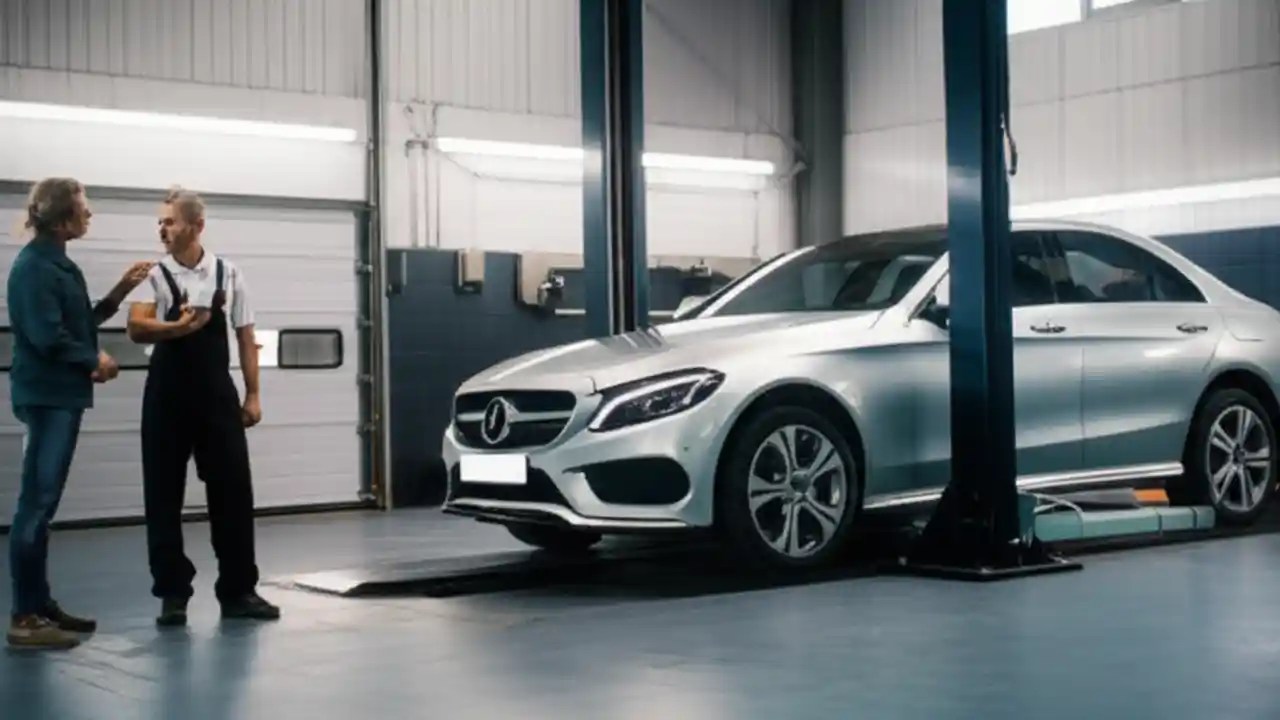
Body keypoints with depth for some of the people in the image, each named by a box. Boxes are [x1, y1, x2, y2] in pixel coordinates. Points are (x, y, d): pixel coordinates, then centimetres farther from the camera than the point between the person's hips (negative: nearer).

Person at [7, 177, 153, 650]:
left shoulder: (57, 263, 15)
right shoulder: (34, 267, -15)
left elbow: (77, 324, 18)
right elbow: (47, 337, -21)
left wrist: (120, 292, 12)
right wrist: (95, 361, -7)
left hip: (60, 395, 10)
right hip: (46, 395, -10)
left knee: (42, 504, 13)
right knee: (37, 504, -7)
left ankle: (40, 606, 20)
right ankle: (25, 617, -4)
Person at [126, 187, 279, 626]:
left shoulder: (229, 275, 4)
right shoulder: (155, 276, -1)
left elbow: (245, 339, 8)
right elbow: (137, 329, -15)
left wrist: (252, 395, 5)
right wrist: (181, 327, -31)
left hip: (217, 395, 1)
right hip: (167, 396, -1)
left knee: (233, 491, 3)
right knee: (163, 495, 3)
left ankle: (238, 591, 14)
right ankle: (173, 593, 13)